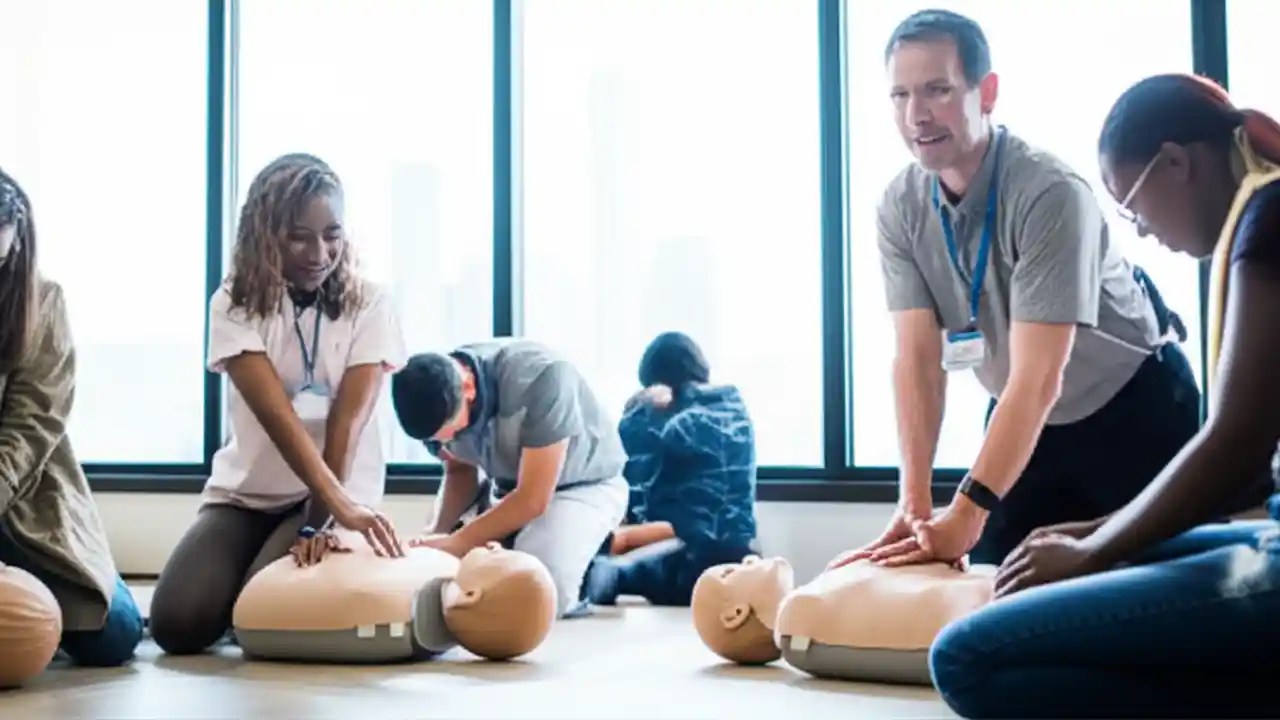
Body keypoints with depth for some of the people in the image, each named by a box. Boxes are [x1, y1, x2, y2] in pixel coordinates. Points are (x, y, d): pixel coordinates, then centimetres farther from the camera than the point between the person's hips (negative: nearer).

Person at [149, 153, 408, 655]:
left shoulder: (369, 304, -6)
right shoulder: (235, 304, -7)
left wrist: (320, 519, -25)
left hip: (337, 492, -1)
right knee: (177, 623, -18)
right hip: (244, 492, 2)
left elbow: (347, 423, -15)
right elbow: (278, 417, -22)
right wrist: (341, 505, -35)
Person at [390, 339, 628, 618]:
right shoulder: (439, 403, -15)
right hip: (507, 487, 7)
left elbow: (534, 498, -30)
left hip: (584, 484, -6)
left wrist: (457, 542, -29)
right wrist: (437, 531, -16)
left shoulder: (538, 377, -34)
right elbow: (459, 472, 3)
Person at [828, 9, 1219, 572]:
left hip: (1133, 410, -4)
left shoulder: (1051, 193, -30)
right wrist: (914, 500, -28)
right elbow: (916, 358, -16)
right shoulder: (899, 208, -13)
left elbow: (1039, 378, -34)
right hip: (1024, 418, 5)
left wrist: (966, 515, -39)